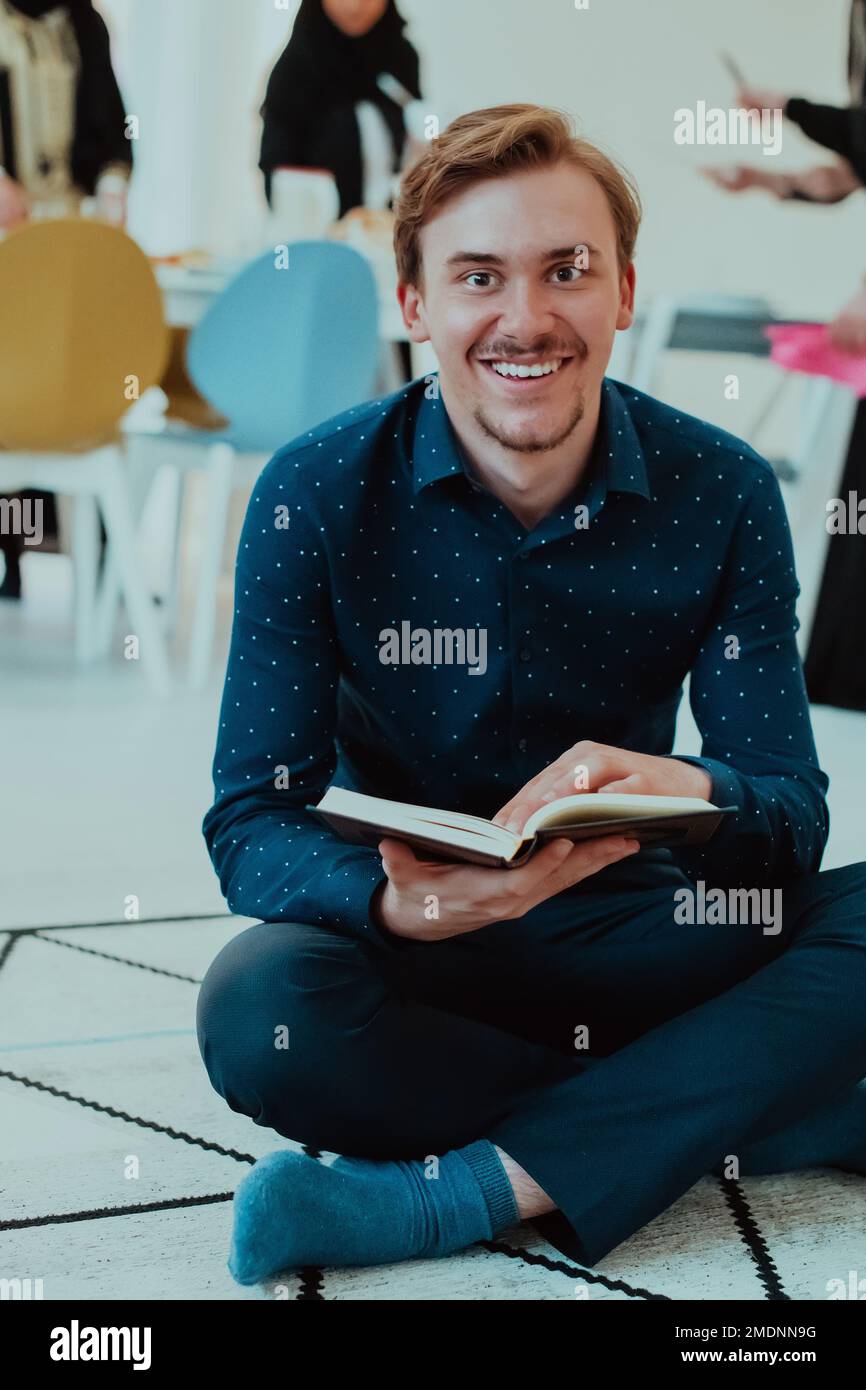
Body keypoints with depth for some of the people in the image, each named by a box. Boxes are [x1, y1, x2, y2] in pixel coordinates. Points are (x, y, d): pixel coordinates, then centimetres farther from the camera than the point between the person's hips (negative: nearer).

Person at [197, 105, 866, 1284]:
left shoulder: (722, 494, -7)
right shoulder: (317, 497, -11)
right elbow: (252, 823, -14)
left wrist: (691, 791, -35)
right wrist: (399, 903, -38)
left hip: (630, 937, 1)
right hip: (413, 951, -1)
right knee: (260, 1004, -34)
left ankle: (465, 1188, -30)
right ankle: (732, 1105, -21)